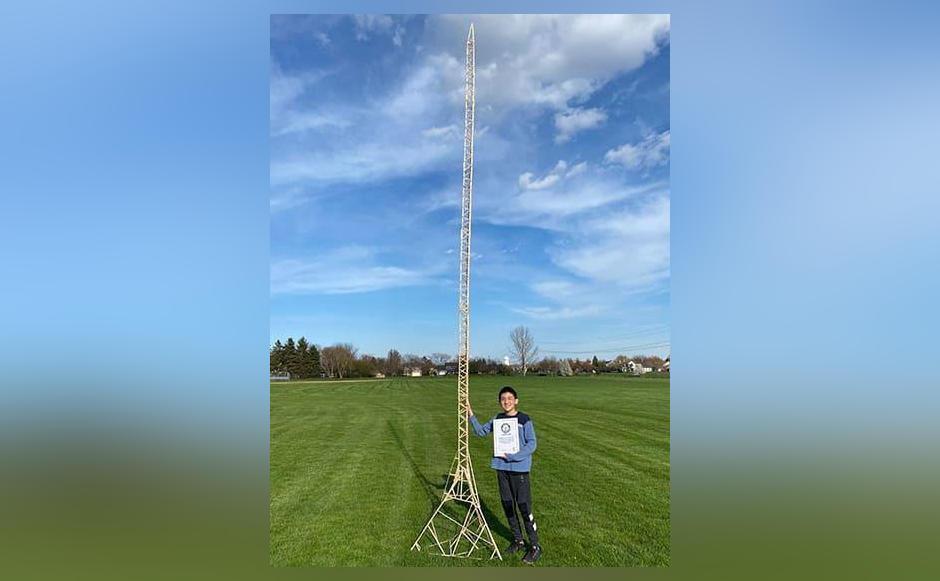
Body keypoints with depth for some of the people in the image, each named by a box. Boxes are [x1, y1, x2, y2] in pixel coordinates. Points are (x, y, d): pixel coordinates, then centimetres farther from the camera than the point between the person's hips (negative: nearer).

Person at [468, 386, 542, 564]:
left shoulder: (524, 420, -9)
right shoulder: (498, 418, 6)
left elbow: (532, 444, -11)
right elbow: (481, 431, 10)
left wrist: (512, 456, -18)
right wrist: (471, 415, -4)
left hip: (519, 469, -5)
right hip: (502, 468, 5)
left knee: (524, 507, -3)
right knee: (507, 506, 13)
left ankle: (535, 546, 9)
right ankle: (518, 540, 30)